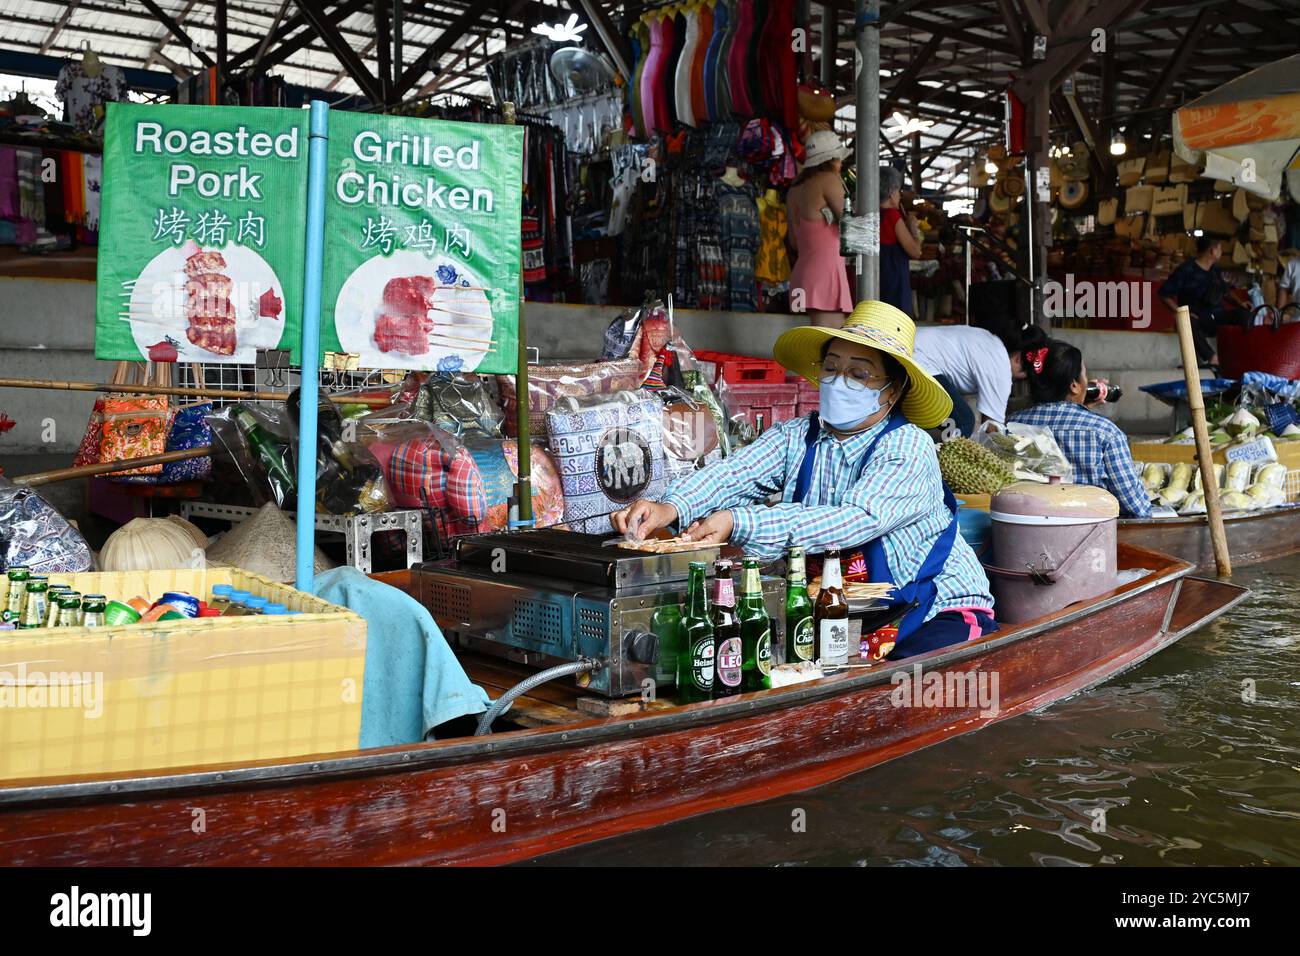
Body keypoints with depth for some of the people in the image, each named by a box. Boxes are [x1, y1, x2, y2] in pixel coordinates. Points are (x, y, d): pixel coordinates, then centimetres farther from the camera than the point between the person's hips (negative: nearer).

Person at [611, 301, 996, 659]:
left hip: (939, 611, -4)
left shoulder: (909, 449, -15)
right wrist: (671, 507, -39)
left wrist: (738, 523, -40)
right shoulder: (795, 438, 1)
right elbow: (732, 474, -17)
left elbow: (856, 521, -31)